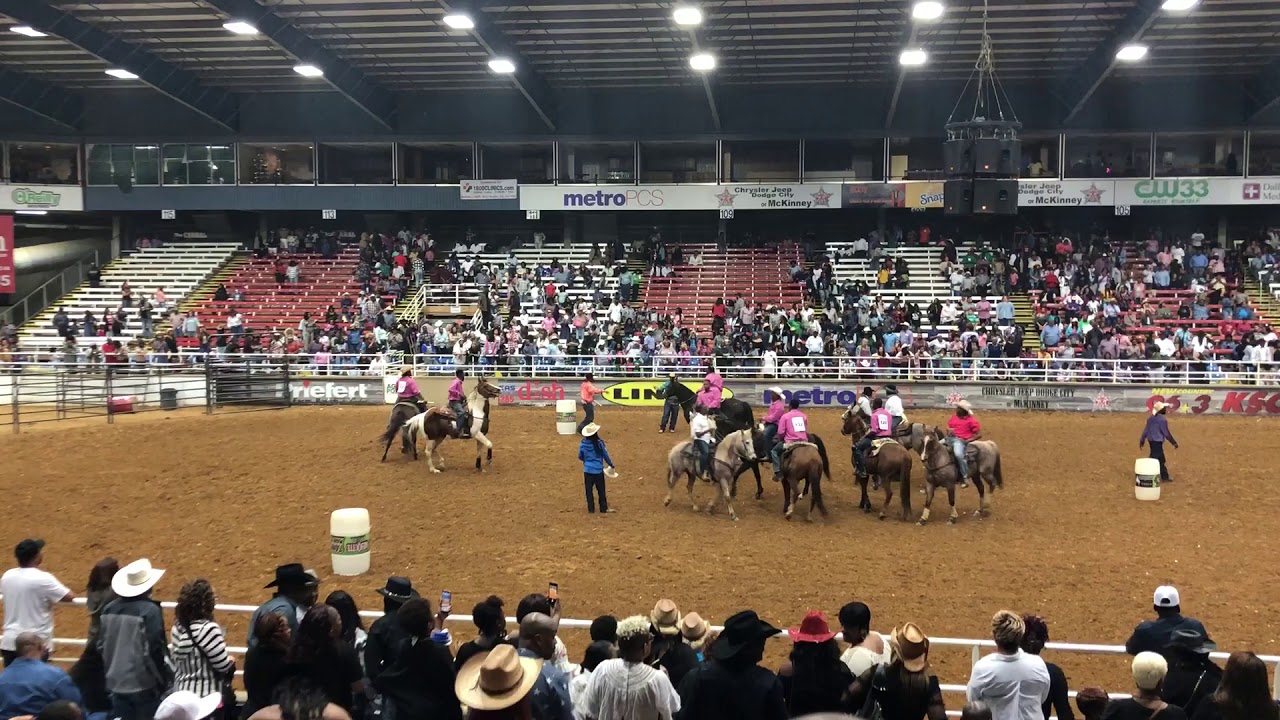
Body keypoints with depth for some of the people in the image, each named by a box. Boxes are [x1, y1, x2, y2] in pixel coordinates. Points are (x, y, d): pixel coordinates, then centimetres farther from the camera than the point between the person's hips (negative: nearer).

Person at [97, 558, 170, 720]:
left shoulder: (110, 609, 3)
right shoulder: (150, 610, -17)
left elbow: (102, 645, 11)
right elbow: (155, 649, -16)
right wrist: (165, 679, -5)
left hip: (116, 681, 6)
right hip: (143, 683, -6)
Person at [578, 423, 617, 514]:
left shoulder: (583, 444, -7)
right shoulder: (599, 443, -13)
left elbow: (580, 457, 4)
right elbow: (606, 456, -4)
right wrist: (612, 466, 10)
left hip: (587, 470, 1)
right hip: (598, 470, -1)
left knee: (589, 490, 10)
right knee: (601, 490, 11)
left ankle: (591, 509, 13)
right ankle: (604, 508, 18)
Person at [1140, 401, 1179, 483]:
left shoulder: (1151, 418, 9)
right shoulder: (1162, 419, -16)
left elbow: (1145, 430, 13)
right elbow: (1166, 433, -14)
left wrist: (1142, 440, 19)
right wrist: (1174, 443, -6)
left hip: (1151, 440, 9)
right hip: (1158, 441, -9)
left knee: (1161, 459, 18)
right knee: (1155, 458, -7)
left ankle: (1165, 477, 25)